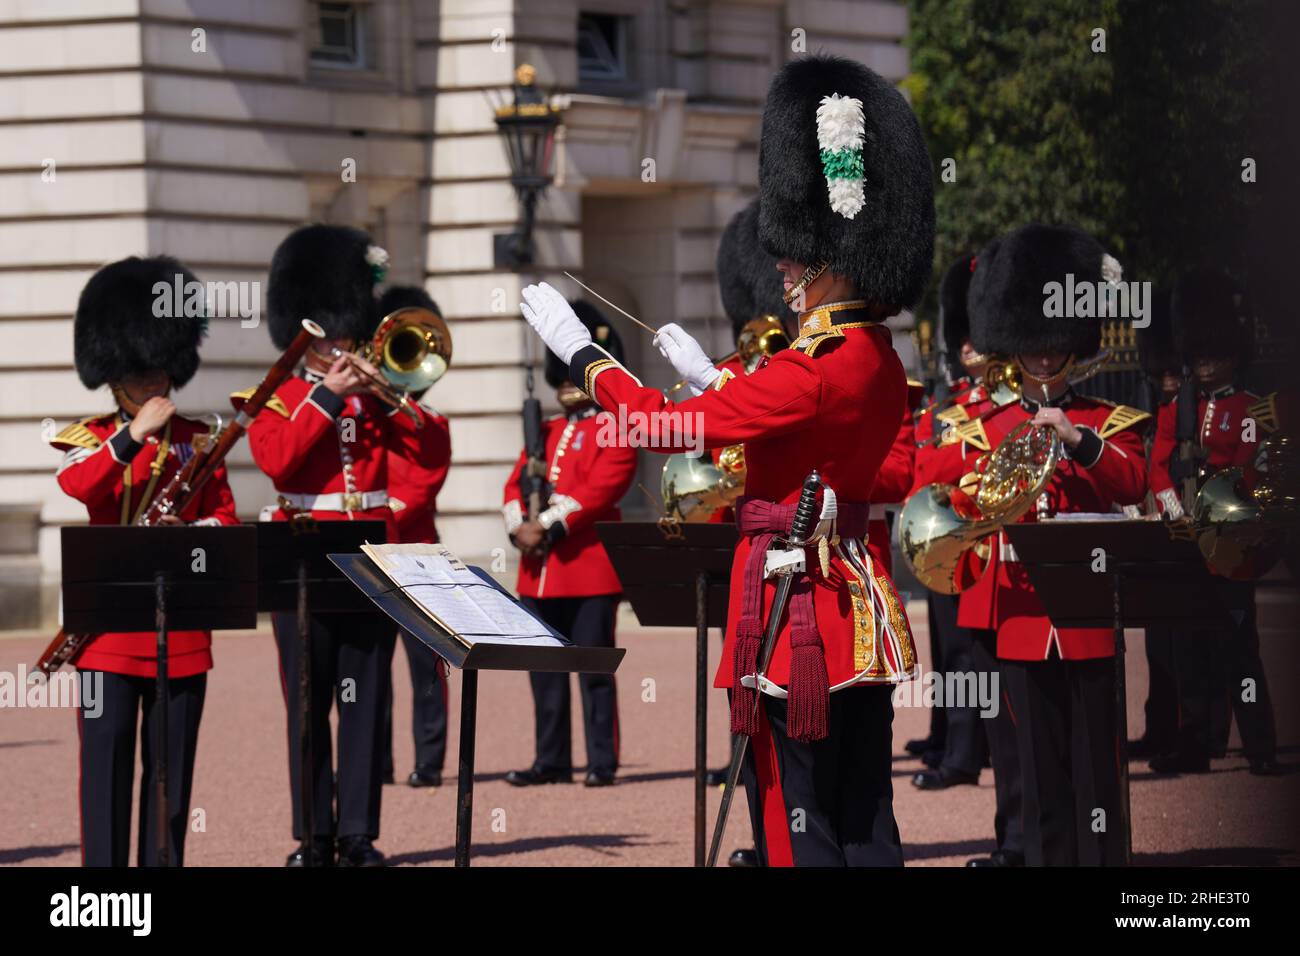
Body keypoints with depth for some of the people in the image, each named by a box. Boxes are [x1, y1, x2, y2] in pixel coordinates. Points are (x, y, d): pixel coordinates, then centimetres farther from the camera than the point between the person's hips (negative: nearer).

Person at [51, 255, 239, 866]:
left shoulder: (199, 441, 10)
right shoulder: (90, 438, 3)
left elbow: (225, 516, 5)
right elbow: (77, 484, -18)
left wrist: (192, 532, -16)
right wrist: (134, 434, -27)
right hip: (110, 628, -2)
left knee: (173, 764, 5)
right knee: (106, 761, -2)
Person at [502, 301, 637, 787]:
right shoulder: (546, 432, 20)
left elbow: (600, 488, -14)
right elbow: (515, 485, 13)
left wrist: (550, 526, -18)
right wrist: (520, 526, -7)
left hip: (589, 565, -7)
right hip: (539, 570, 7)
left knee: (593, 666, -5)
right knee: (545, 669, 8)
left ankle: (603, 762, -2)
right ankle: (552, 760, 14)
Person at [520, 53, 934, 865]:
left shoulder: (815, 371, -20)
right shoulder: (883, 365, 9)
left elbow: (668, 426, -17)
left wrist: (577, 350, -6)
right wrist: (710, 378, 30)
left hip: (796, 615, -9)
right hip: (859, 617, 9)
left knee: (798, 833, -4)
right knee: (865, 830, 10)